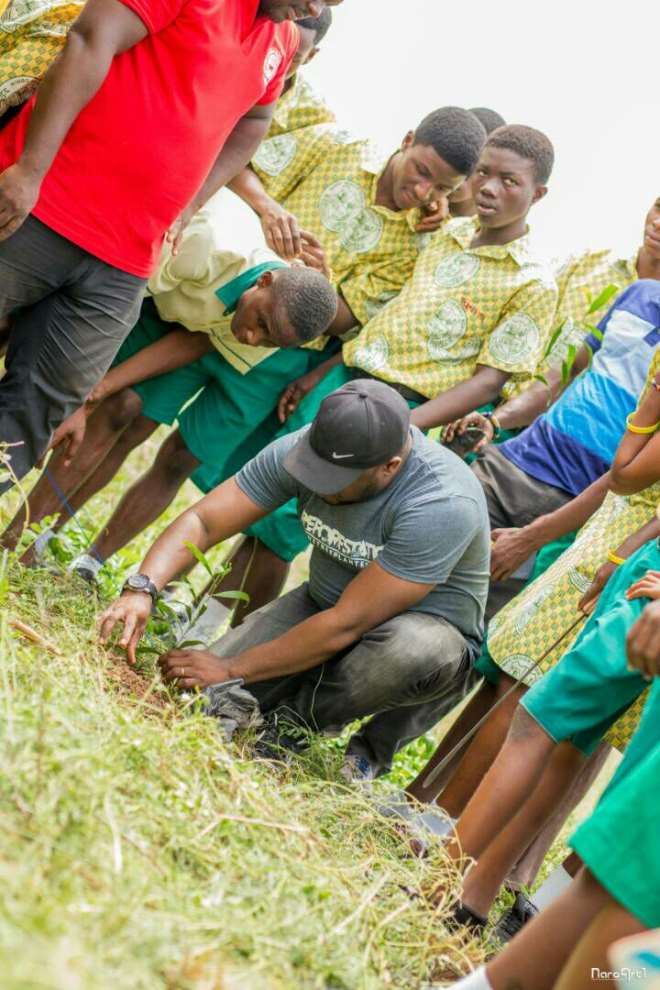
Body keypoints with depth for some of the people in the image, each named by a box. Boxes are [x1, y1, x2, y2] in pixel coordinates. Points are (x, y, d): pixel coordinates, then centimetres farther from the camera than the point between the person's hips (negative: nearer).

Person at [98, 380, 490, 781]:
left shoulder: (443, 505, -34)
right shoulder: (301, 447, -18)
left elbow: (347, 625, -31)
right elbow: (202, 521, -13)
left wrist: (233, 670, -26)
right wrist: (142, 589, -32)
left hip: (427, 627, -4)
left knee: (420, 650, -41)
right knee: (200, 692, -14)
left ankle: (293, 718, -13)